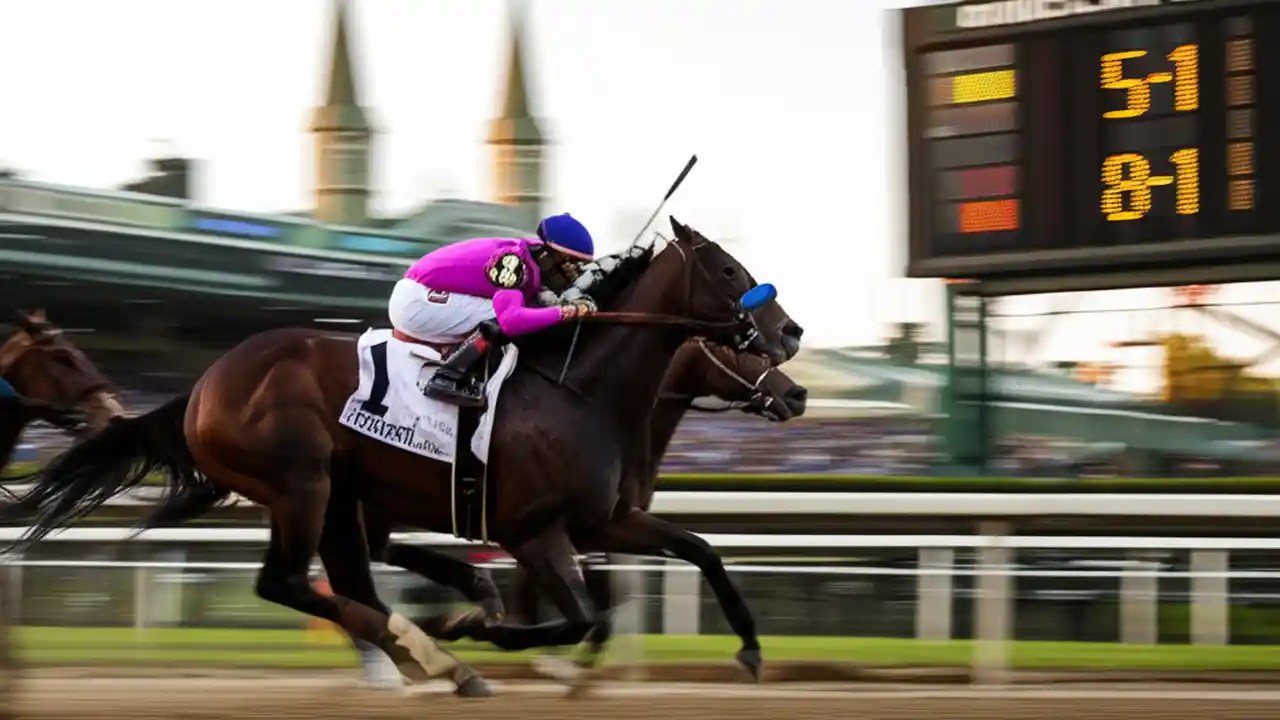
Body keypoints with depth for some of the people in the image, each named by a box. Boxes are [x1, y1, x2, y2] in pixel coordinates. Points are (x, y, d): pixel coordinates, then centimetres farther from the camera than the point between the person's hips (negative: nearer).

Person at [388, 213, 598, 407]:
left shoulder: (529, 265, 7)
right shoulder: (513, 259, -21)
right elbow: (512, 320, -32)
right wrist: (566, 312, -26)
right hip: (416, 301, -10)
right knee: (500, 319, -17)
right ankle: (447, 380, -19)